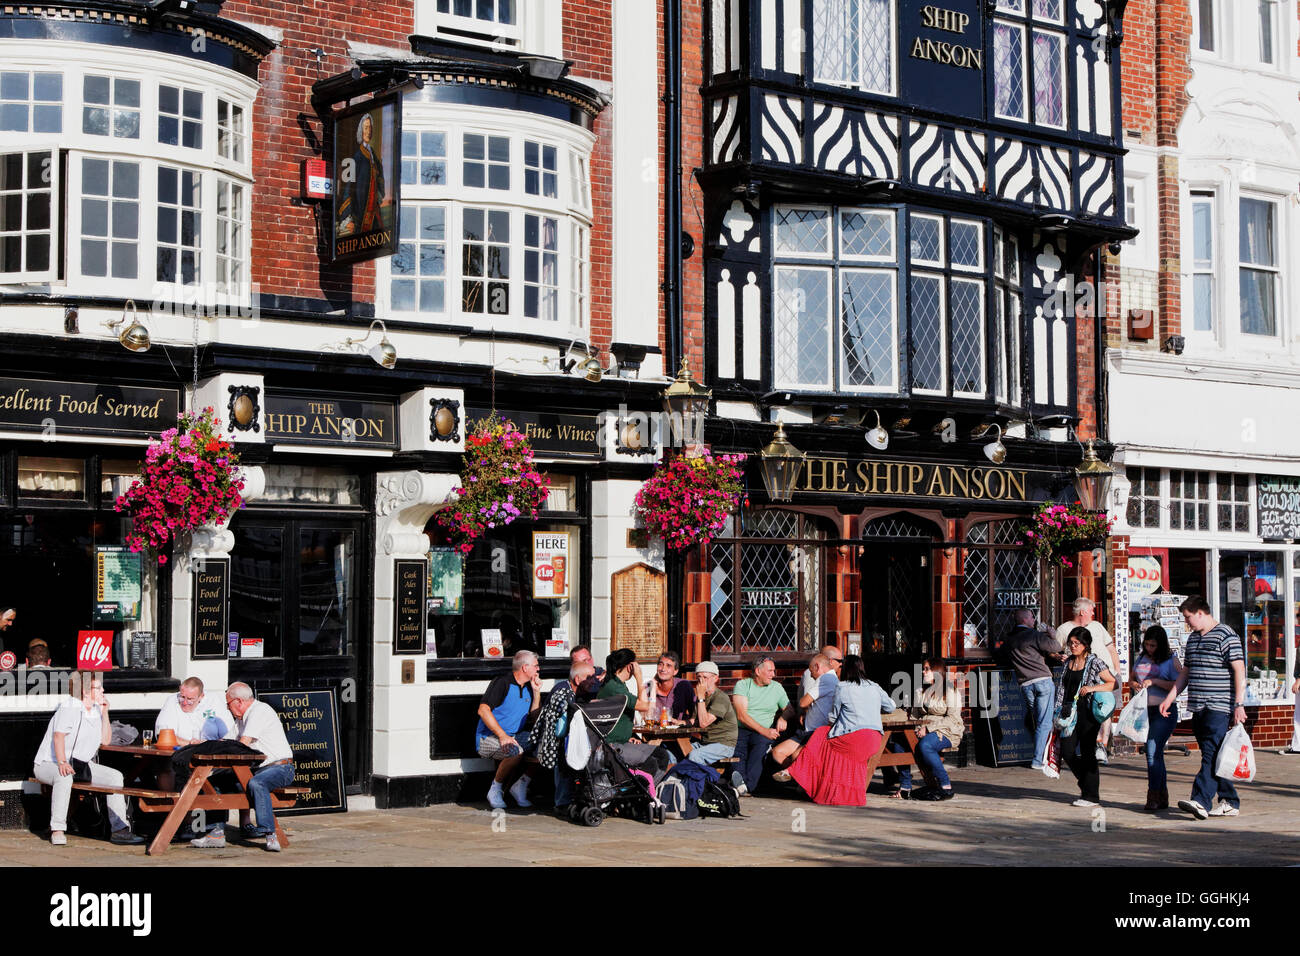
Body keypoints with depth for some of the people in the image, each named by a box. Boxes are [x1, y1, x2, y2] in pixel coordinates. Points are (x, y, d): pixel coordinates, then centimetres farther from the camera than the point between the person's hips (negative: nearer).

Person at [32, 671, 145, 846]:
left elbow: (105, 740, 7)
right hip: (48, 764, -8)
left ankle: (119, 829, -10)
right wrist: (62, 763, -42)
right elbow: (59, 736, -28)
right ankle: (57, 830, -33)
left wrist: (104, 713, -3)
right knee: (64, 777, -40)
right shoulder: (69, 708, -16)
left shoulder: (97, 709, 9)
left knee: (115, 776, -8)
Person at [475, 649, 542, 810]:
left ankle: (520, 785, 1)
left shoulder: (528, 687, 12)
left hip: (514, 736, 7)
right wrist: (503, 736, -27)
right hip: (488, 737, -7)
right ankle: (495, 790, -14)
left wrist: (536, 692, 2)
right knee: (516, 751, -35)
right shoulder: (502, 683, -12)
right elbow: (483, 710, -21)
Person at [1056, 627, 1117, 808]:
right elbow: (1062, 688, 21)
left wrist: (1092, 688, -18)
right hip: (1071, 711, 6)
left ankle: (1091, 796, 5)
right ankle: (1086, 784, 24)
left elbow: (1113, 684, -6)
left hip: (1088, 711, -6)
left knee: (1087, 753, -3)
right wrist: (1060, 711, 14)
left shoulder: (1095, 663, -5)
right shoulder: (1068, 662, 14)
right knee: (1067, 751, 2)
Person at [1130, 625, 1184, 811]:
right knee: (1155, 753, 10)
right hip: (1145, 711, 6)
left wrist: (1155, 681, -19)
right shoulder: (1142, 658, 14)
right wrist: (1133, 684, 3)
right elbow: (1132, 678, 25)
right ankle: (1162, 798, 17)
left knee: (1153, 752, -16)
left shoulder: (1171, 660, -3)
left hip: (1164, 712, -6)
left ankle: (1153, 797, -13)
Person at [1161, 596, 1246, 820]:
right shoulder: (1192, 638, 19)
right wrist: (1169, 698, 19)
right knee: (1212, 758, 8)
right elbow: (1186, 672, 25)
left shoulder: (1226, 635, -7)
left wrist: (1239, 705, -16)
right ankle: (1230, 802, 14)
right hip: (1198, 708, 8)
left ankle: (1201, 801, -26)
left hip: (1219, 707, -8)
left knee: (1211, 754, -16)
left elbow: (1239, 671, -11)